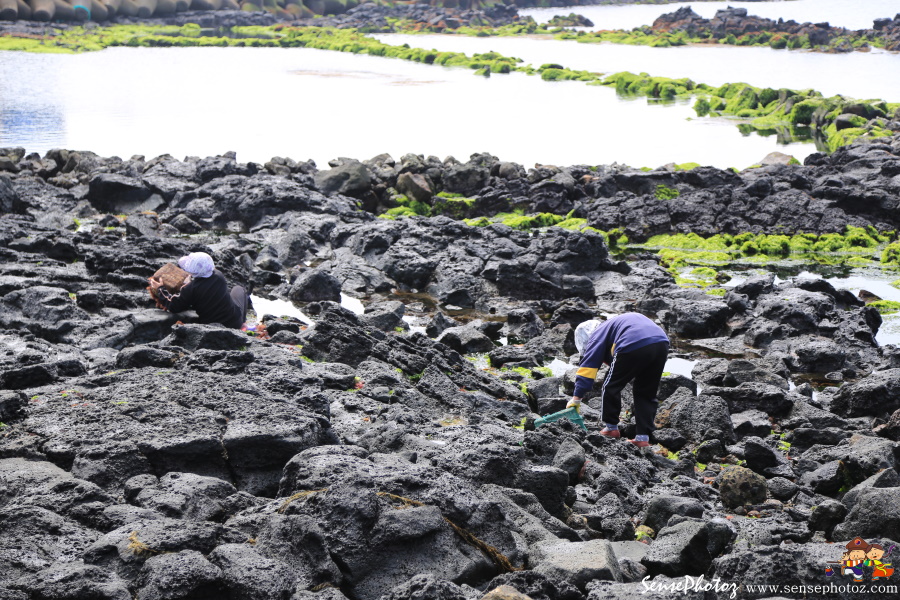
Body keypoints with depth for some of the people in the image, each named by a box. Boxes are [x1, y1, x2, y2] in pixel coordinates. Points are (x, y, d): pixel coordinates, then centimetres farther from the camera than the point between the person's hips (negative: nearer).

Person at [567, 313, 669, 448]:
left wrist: (577, 397, 5)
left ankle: (611, 427, 22)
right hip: (662, 345, 7)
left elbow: (588, 363, 7)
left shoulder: (599, 332, 16)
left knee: (611, 386, 14)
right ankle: (643, 437, 16)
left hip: (634, 346, -7)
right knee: (646, 394, 19)